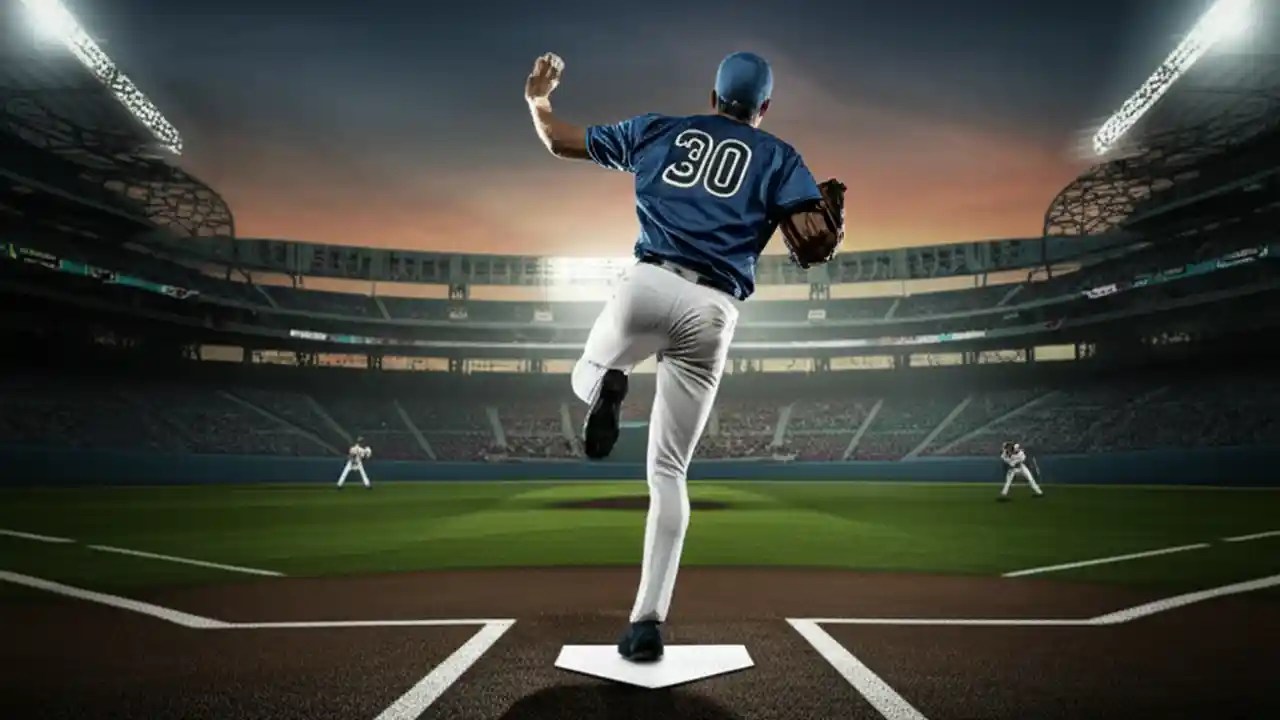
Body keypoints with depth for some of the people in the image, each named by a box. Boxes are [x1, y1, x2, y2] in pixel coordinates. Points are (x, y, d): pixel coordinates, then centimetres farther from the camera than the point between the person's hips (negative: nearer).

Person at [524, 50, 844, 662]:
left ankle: (605, 386, -9)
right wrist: (830, 217, 25)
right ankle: (647, 620, 1)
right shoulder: (778, 157, 17)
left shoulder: (658, 129, 21)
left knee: (586, 375, 31)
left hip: (648, 286, 0)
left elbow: (560, 141, 29)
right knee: (668, 471, 9)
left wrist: (536, 100, 50)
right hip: (714, 312, 0)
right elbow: (815, 242, 1)